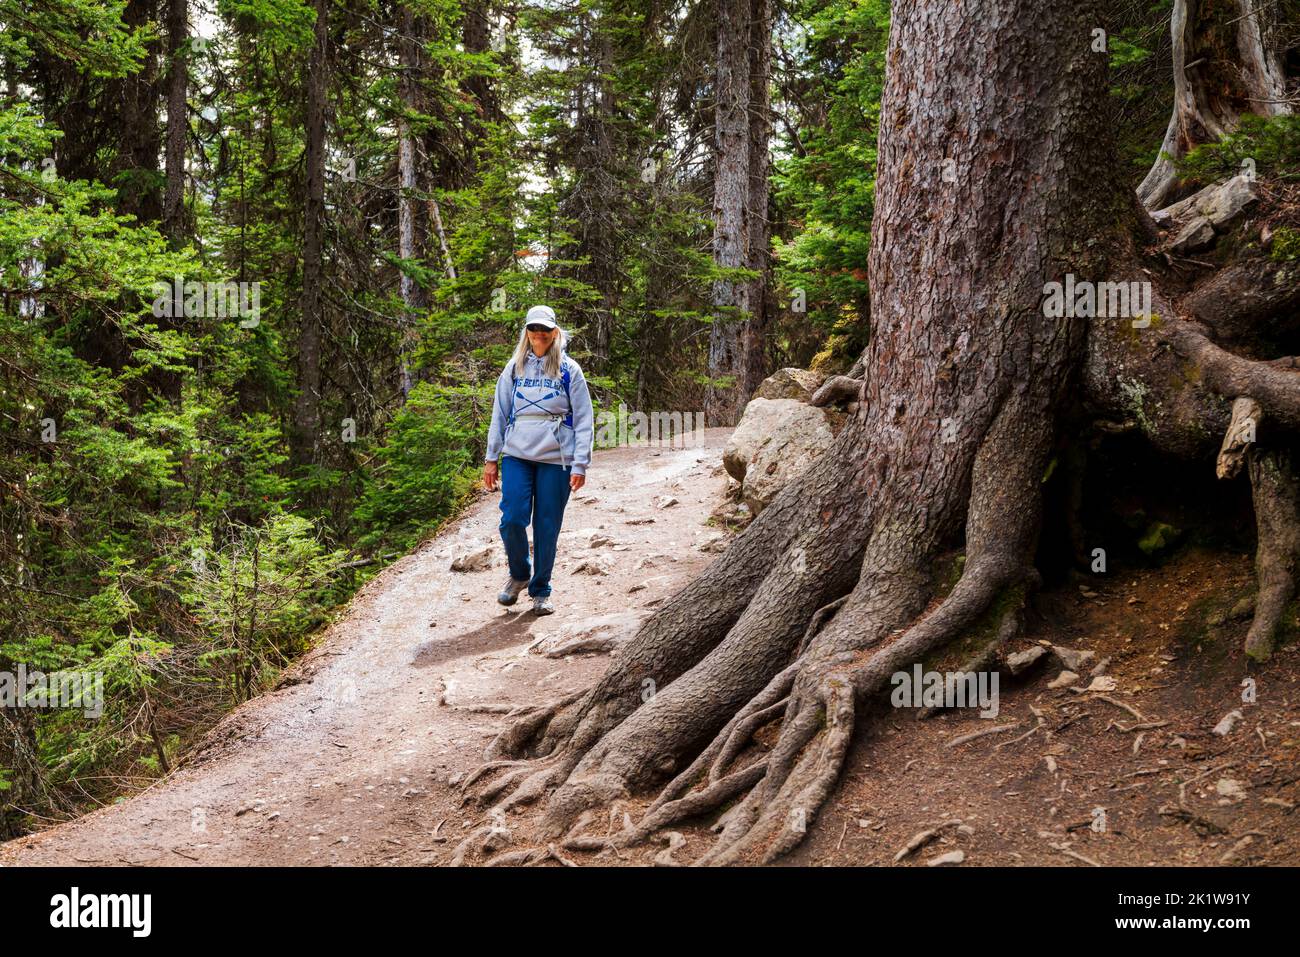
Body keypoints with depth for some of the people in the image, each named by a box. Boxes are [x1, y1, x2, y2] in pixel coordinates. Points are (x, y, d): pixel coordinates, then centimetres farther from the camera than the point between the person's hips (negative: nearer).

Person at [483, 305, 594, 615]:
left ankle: (540, 590, 17)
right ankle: (518, 574, 19)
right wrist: (491, 459, 8)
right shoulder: (514, 368, 10)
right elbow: (499, 414, 13)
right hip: (517, 456, 2)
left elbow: (583, 420, 3)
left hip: (555, 459, -1)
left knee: (547, 526, 1)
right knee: (512, 520, -9)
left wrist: (580, 464, -5)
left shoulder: (569, 370, 4)